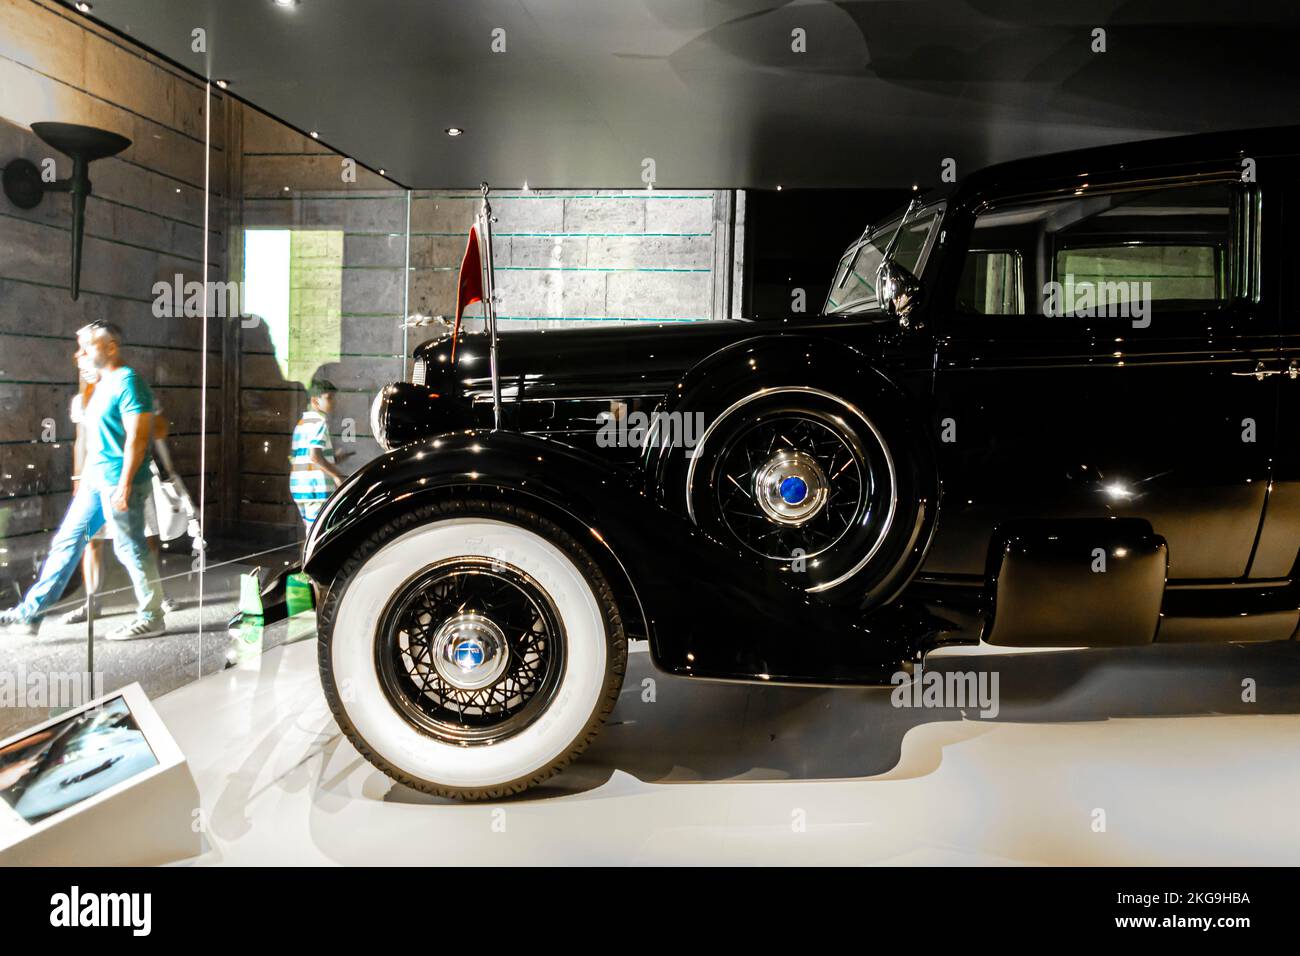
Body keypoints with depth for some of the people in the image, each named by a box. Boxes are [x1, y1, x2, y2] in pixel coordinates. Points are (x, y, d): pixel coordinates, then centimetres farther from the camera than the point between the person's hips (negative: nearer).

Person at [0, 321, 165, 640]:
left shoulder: (127, 381, -13)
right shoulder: (102, 384, 16)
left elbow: (137, 437, -20)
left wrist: (125, 484, -23)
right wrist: (84, 477, 22)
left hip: (118, 481, -10)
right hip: (96, 480, 10)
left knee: (130, 548, -2)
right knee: (67, 542, 11)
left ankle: (151, 618, 10)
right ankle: (30, 613, 17)